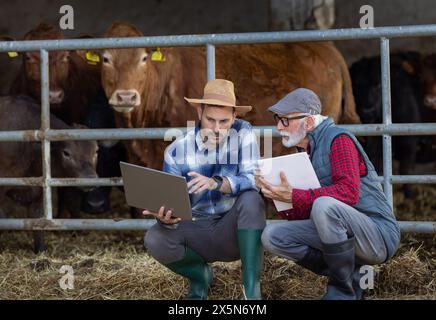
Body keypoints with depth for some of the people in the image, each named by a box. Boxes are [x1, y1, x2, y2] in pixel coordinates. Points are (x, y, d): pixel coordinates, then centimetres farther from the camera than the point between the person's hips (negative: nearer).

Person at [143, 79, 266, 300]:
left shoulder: (243, 133, -10)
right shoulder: (177, 151, -8)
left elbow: (253, 181, -22)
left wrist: (217, 182, -41)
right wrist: (166, 218, -35)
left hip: (235, 231, -1)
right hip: (197, 231, 1)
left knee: (251, 199, -32)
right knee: (155, 240, -26)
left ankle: (251, 287, -22)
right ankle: (199, 275, 6)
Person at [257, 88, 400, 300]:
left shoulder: (338, 139, -11)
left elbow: (349, 192, -27)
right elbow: (300, 215, 12)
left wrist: (294, 196, -27)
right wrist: (277, 196, -7)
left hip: (378, 234, -8)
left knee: (324, 205, -36)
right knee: (272, 236, -6)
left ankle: (343, 290, -18)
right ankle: (348, 275, 2)